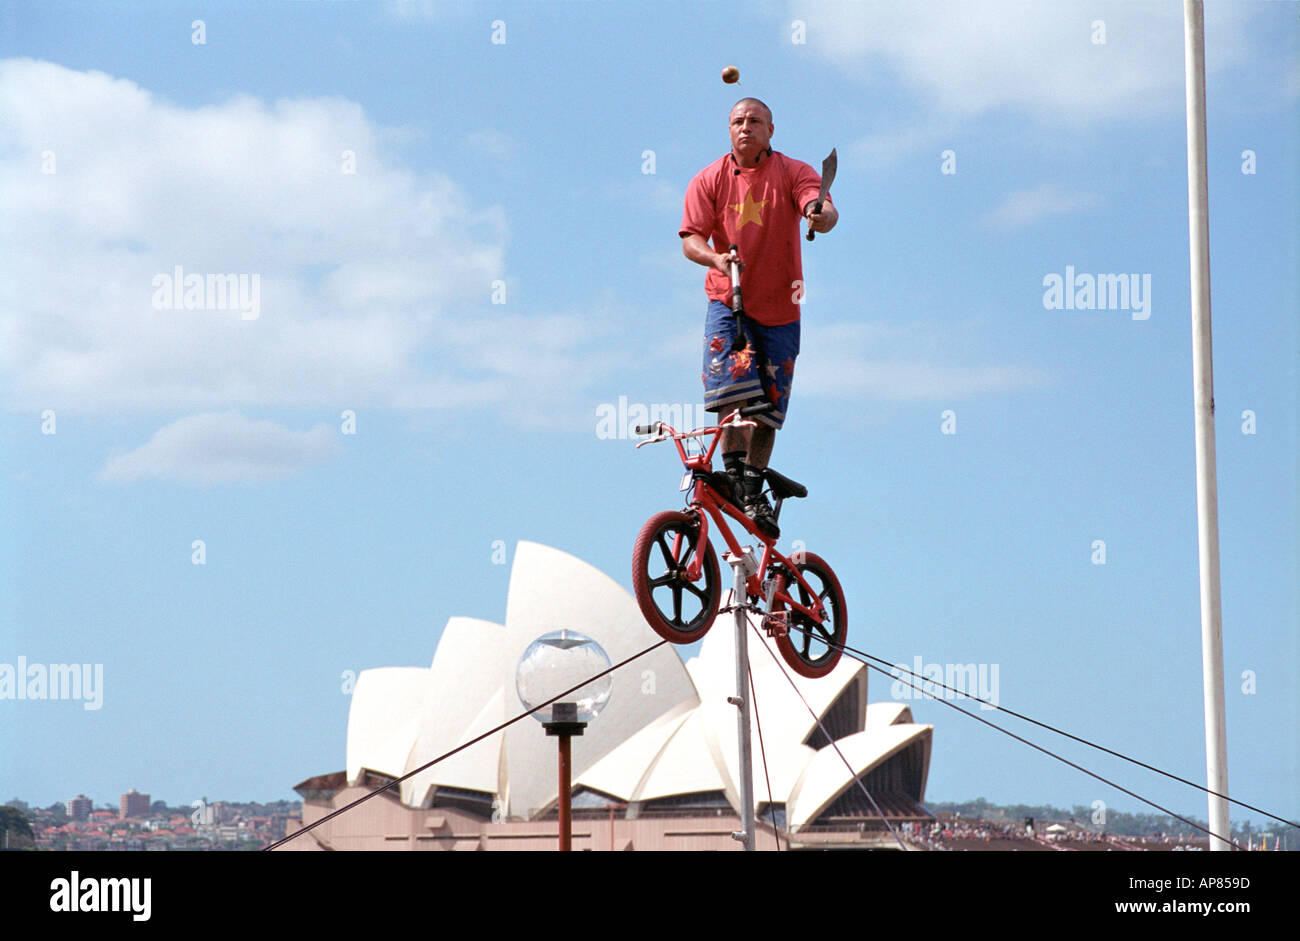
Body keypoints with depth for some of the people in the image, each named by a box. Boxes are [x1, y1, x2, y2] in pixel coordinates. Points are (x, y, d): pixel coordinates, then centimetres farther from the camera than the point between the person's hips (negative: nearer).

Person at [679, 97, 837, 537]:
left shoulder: (793, 173, -3)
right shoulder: (709, 180, 1)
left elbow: (824, 211, -21)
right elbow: (691, 238, -5)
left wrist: (820, 215, -46)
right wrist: (716, 258, -26)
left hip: (779, 307, 1)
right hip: (727, 300, -1)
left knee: (768, 405, 5)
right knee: (735, 382, -21)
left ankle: (753, 486, 19)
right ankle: (735, 475, -14)